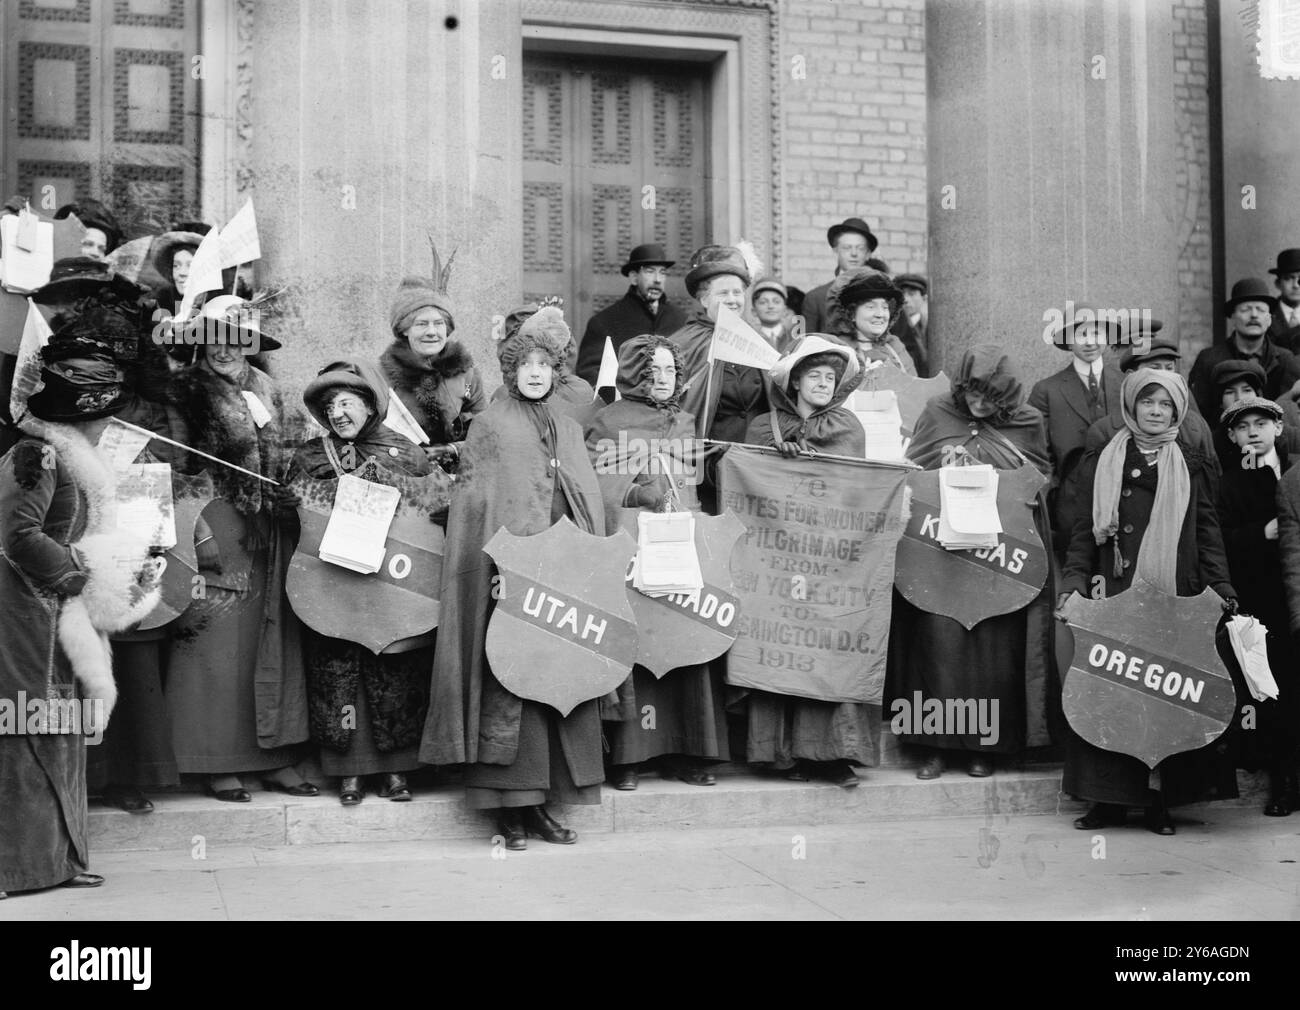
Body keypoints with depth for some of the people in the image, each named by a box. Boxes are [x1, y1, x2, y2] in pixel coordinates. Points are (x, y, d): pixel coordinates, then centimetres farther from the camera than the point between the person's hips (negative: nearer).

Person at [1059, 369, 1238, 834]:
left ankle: (1163, 800, 6)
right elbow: (1084, 532, 8)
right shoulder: (1100, 465, 11)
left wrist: (1222, 592, -1)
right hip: (1116, 600, 0)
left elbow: (1209, 535, 9)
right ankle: (1110, 799, 2)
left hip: (1176, 603, 0)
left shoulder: (1191, 468, 12)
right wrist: (1073, 583, -5)